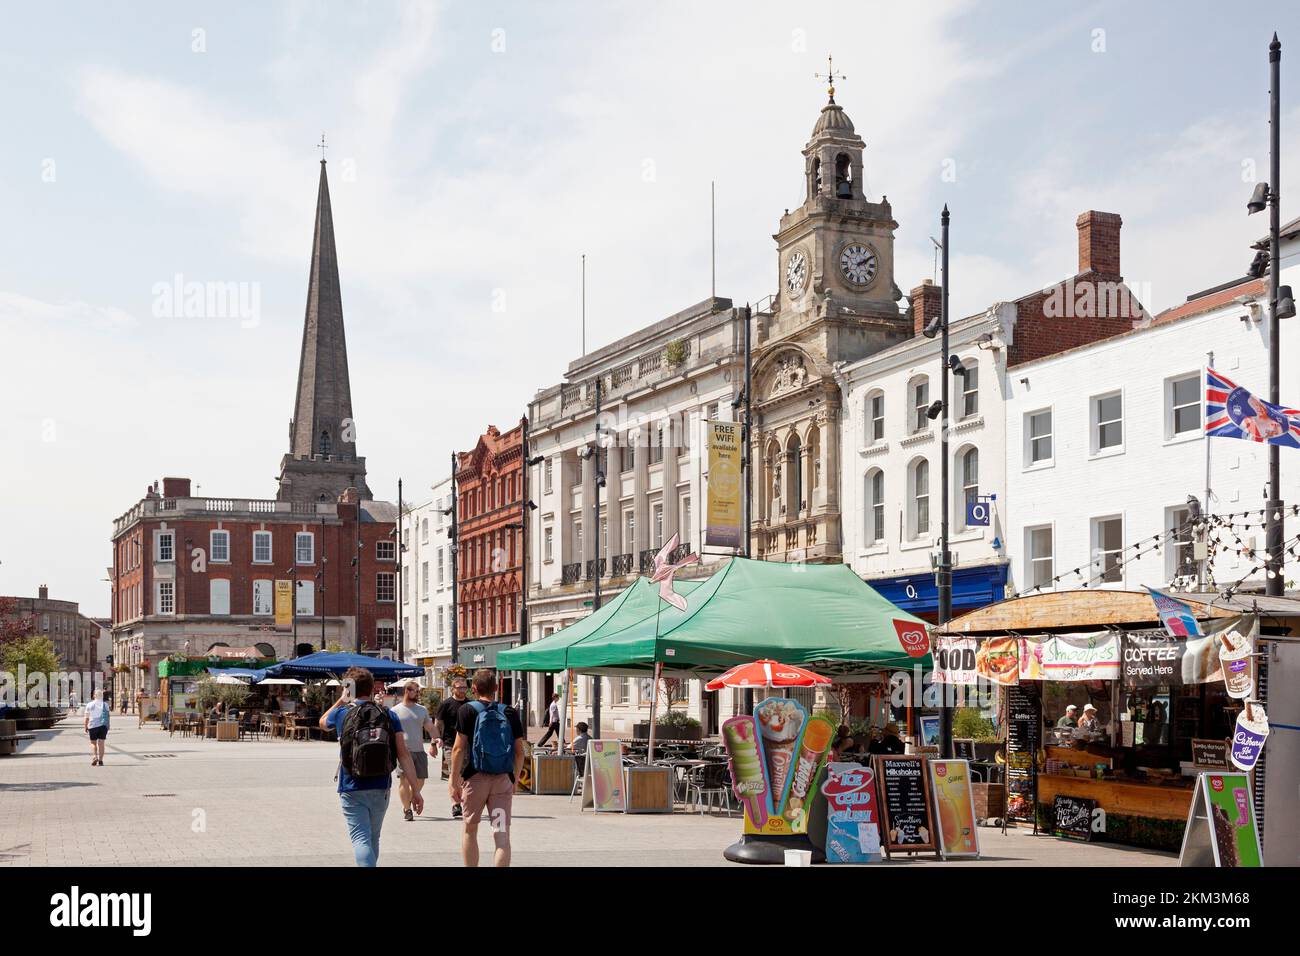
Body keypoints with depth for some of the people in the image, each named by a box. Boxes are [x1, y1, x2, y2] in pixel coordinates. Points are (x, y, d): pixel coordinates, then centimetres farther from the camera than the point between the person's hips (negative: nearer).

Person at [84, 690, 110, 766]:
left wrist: (85, 727, 8)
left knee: (93, 743, 12)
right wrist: (108, 727, 2)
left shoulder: (89, 705, 0)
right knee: (101, 743, 5)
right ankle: (100, 760, 3)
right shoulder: (105, 705, 1)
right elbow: (107, 717, -3)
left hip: (93, 726, -1)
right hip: (103, 725, 1)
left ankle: (94, 757, -7)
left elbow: (86, 718, 0)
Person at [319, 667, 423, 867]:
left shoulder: (342, 713, -2)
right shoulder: (389, 716, 1)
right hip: (381, 789, 3)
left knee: (361, 839, -8)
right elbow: (403, 754, -4)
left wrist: (341, 699, 25)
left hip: (351, 789, -3)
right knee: (373, 839, 19)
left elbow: (323, 723, 24)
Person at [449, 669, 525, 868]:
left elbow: (459, 749, -6)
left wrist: (454, 782, -2)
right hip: (503, 779, 1)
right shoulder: (510, 713, 6)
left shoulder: (467, 710, -2)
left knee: (470, 830, 16)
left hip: (475, 777, -1)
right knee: (502, 835, -2)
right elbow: (519, 752, 8)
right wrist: (514, 779, 20)